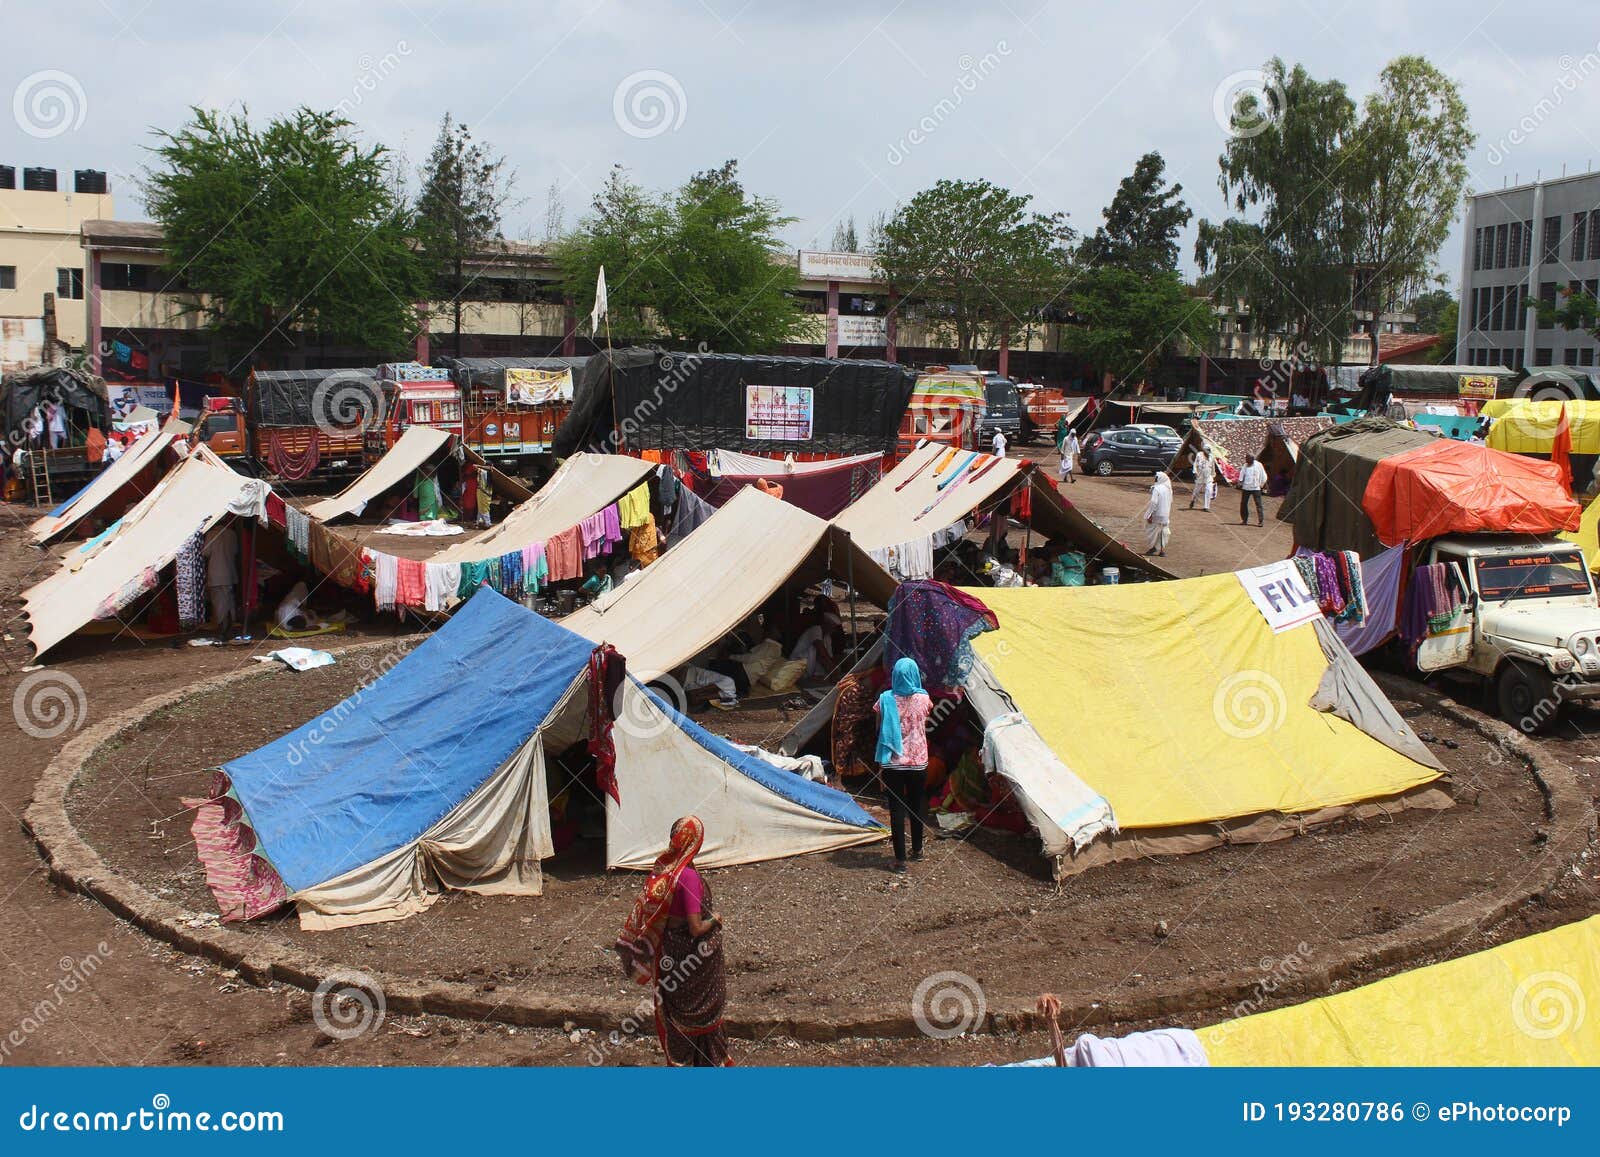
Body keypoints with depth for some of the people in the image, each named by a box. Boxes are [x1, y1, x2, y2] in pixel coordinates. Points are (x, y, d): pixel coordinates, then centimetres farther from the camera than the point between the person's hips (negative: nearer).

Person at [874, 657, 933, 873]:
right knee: (917, 806, 19)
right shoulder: (923, 699, -5)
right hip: (919, 762, 2)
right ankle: (917, 849, 34)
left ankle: (900, 859, 0)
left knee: (897, 809, 2)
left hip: (893, 763, -2)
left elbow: (879, 730, 0)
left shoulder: (886, 699, -10)